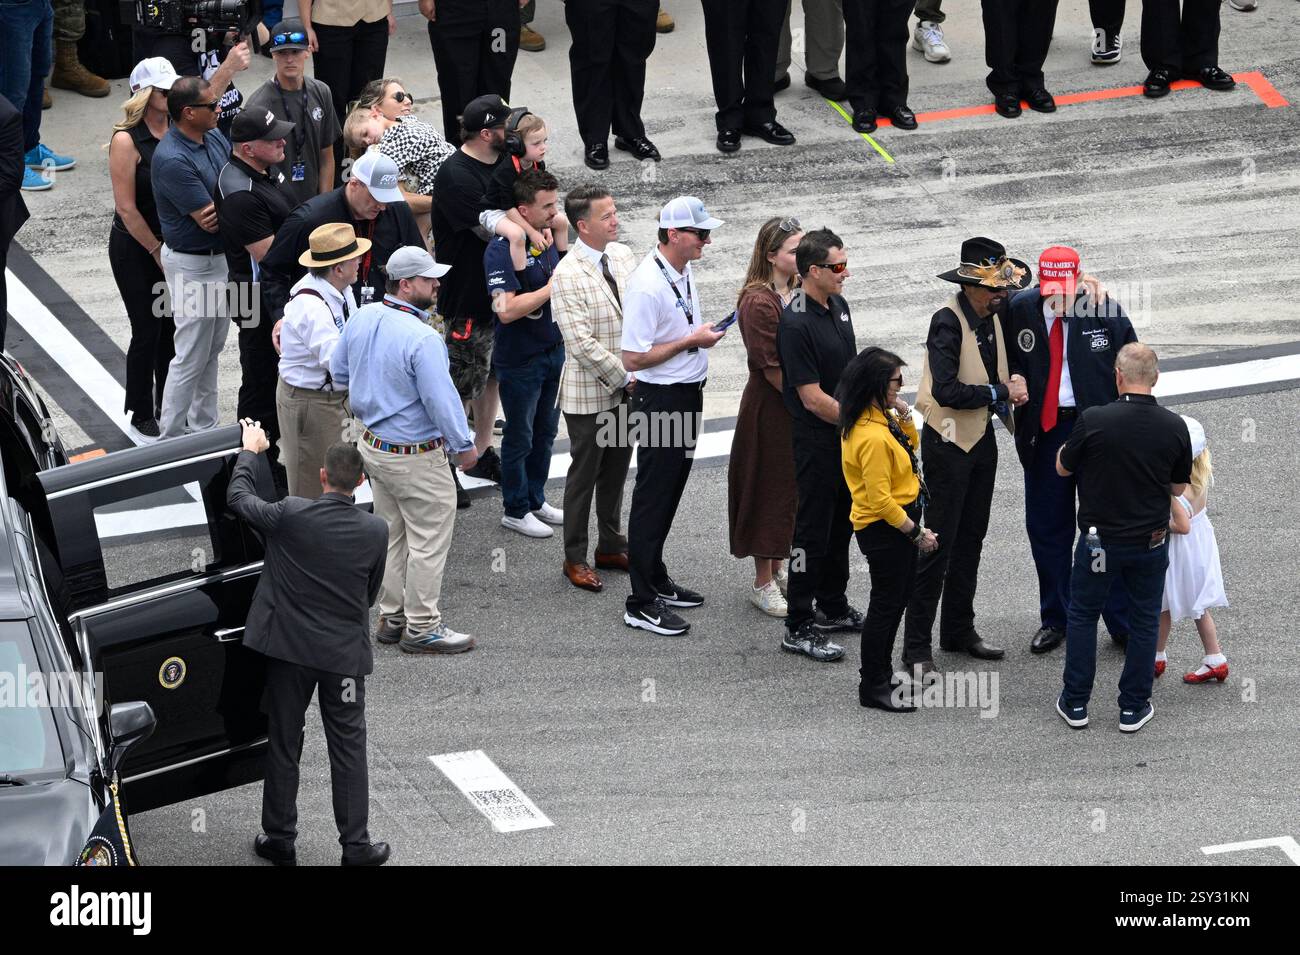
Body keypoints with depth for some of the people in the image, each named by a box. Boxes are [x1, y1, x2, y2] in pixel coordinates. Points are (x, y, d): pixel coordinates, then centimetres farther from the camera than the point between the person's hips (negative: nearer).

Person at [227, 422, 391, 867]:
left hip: (289, 647, -1)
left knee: (283, 745, 12)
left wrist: (250, 451, 19)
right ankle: (356, 846, 12)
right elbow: (371, 593, 6)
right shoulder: (375, 532, -8)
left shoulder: (290, 516, -15)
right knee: (348, 748, 9)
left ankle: (279, 839, 20)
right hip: (345, 653, 1)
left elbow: (239, 497, 3)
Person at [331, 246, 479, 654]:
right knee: (428, 542, 5)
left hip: (372, 446, 8)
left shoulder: (361, 318, -3)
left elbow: (339, 371, 11)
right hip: (416, 458, -8)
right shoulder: (422, 338, -27)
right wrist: (464, 446, -8)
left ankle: (392, 619, 29)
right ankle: (421, 628, 12)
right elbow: (441, 399, -23)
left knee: (391, 535, 20)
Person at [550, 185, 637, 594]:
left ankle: (611, 546, 34)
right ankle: (575, 559, 18)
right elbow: (581, 344, -23)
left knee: (616, 470, 19)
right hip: (589, 394, -7)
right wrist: (624, 376, -18)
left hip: (626, 387, 7)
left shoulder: (622, 254, 2)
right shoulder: (567, 276, -20)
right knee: (584, 474, 6)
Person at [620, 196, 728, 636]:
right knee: (652, 498, -2)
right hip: (660, 399, -9)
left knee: (670, 492, 19)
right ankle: (642, 604, 5)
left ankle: (656, 580, 33)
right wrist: (692, 340, -20)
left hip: (688, 394, 9)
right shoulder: (647, 285, -24)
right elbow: (633, 358, -24)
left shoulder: (684, 271, 6)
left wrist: (704, 332, 7)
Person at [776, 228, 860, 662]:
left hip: (847, 435, 9)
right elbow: (813, 399, -22)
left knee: (840, 524, 19)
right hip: (816, 442, -9)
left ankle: (833, 609, 34)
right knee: (812, 530, -1)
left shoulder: (839, 306, 5)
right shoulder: (795, 324, -23)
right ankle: (799, 628, 7)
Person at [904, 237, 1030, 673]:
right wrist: (1001, 392, -17)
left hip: (982, 437, 8)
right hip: (949, 440, -8)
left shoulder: (994, 314, 4)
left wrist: (1010, 386, 3)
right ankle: (916, 648, 0)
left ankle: (959, 631, 29)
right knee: (938, 543, -5)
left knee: (971, 538, 16)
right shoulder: (948, 321, -21)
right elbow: (947, 391, -28)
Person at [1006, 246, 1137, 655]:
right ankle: (1055, 619, 25)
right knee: (1047, 528, 10)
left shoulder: (1106, 310, -9)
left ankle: (1123, 622, 15)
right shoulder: (1020, 309, -4)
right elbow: (1008, 361, 13)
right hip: (1044, 432, 2)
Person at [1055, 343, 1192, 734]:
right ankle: (1133, 708, 19)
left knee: (1082, 615, 15)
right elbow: (1179, 487, 5)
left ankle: (1075, 703, 19)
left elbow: (1062, 468, -1)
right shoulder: (1175, 427, -10)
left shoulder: (1093, 420, -18)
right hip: (1152, 541, 2)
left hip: (1100, 539, -2)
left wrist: (1071, 444, 19)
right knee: (1144, 621, 15)